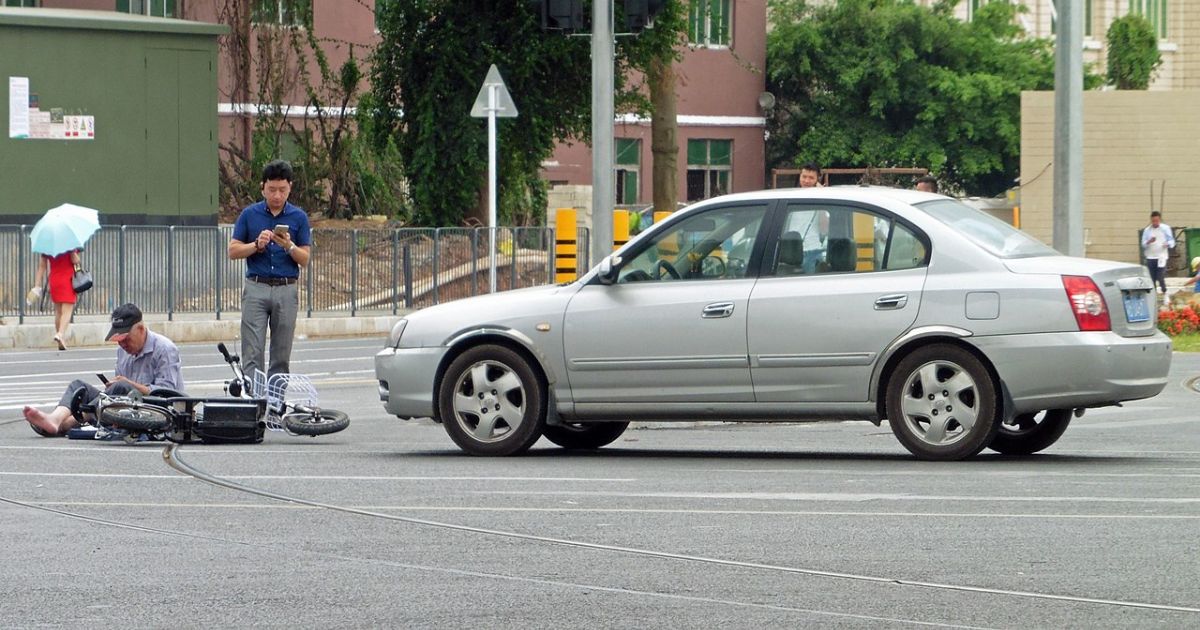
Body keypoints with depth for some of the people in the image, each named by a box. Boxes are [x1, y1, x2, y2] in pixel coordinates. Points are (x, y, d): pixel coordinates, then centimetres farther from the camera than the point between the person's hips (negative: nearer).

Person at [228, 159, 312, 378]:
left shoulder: (299, 217, 5)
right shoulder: (249, 214, 5)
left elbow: (305, 259, 3)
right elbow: (233, 251, 3)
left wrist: (289, 246, -17)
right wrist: (257, 245, -14)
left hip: (287, 290, 1)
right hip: (256, 288, -1)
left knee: (281, 356, 4)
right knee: (252, 353, -7)